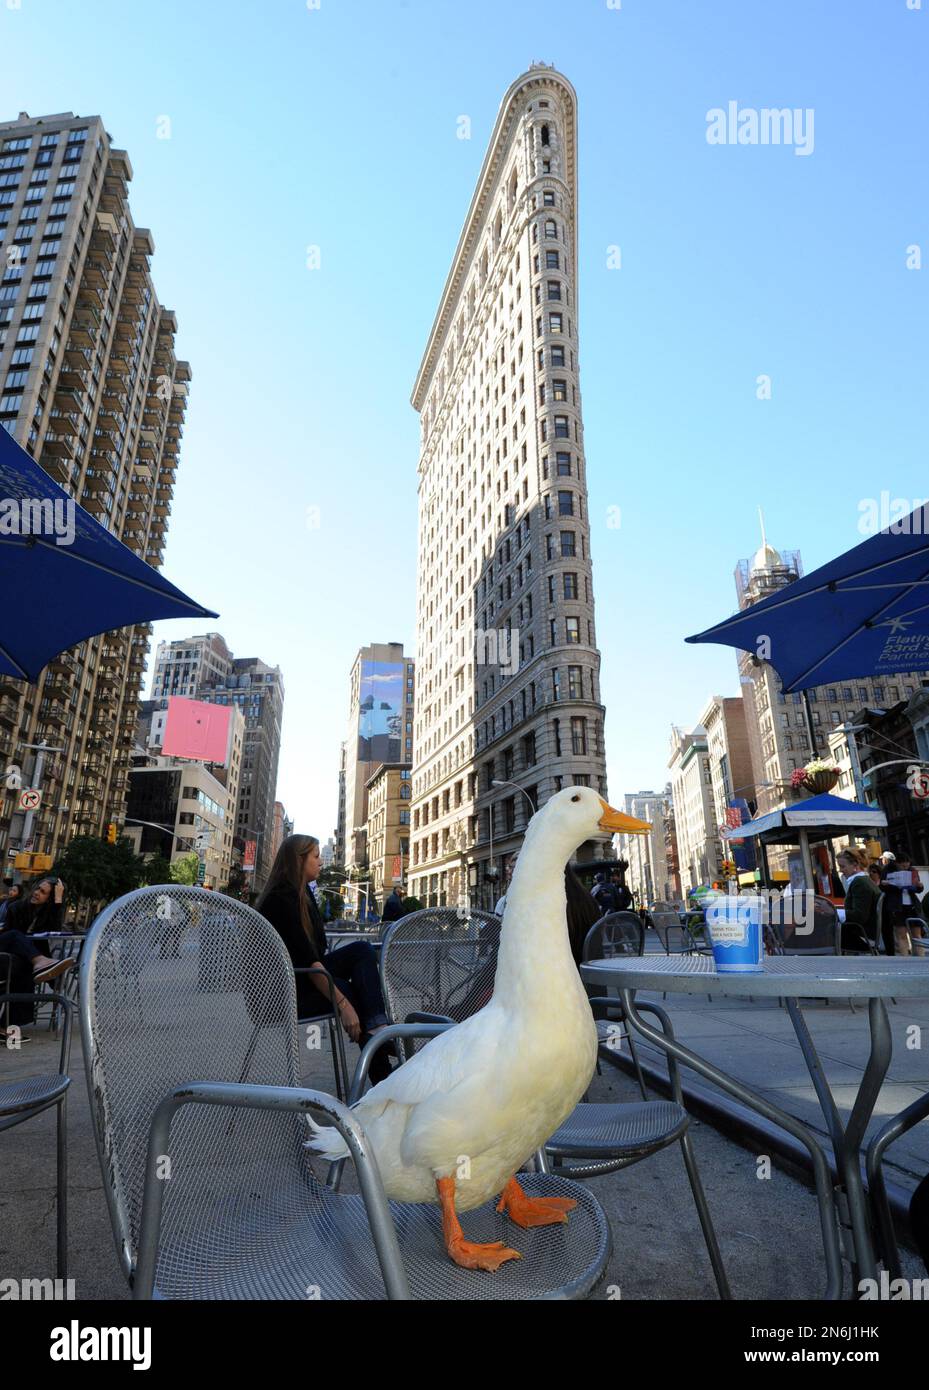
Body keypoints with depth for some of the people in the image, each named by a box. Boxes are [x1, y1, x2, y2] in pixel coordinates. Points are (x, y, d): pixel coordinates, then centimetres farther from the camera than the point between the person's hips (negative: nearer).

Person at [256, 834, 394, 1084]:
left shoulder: (302, 893, 11)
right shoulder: (282, 898, -19)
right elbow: (306, 959, -28)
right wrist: (343, 1004, -31)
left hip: (302, 977, 9)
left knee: (362, 950, -11)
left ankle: (377, 1029, -25)